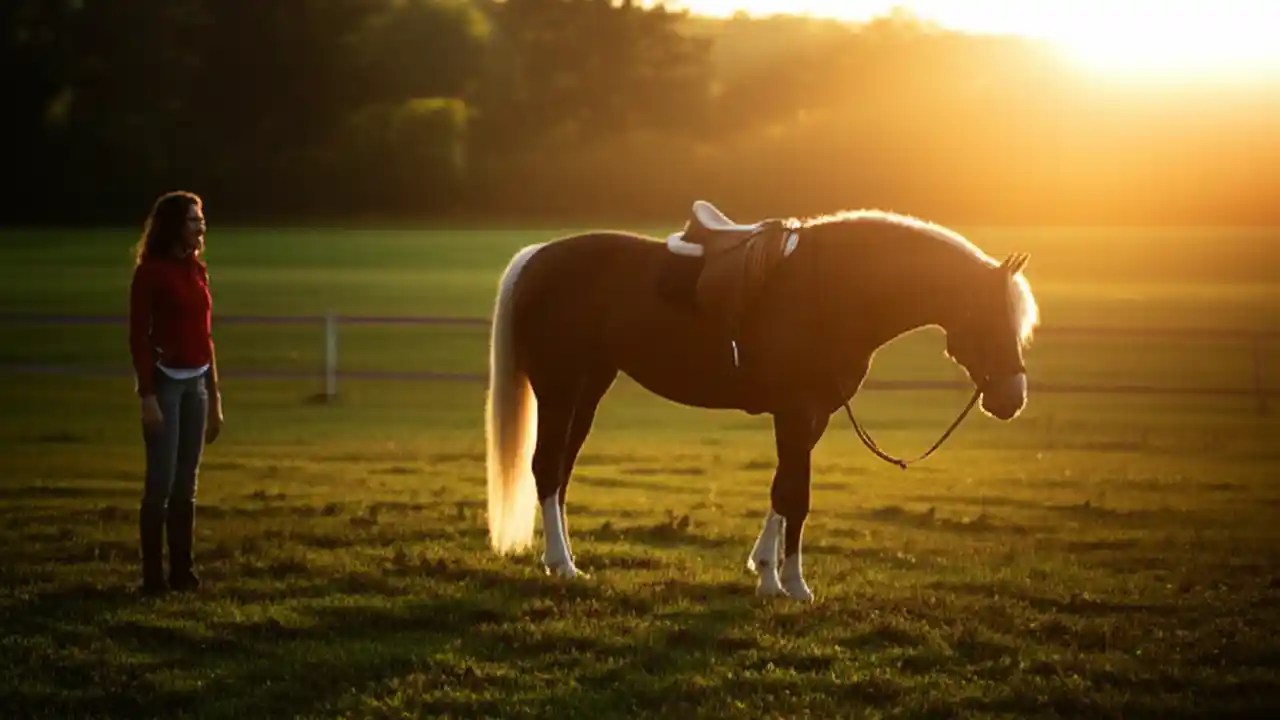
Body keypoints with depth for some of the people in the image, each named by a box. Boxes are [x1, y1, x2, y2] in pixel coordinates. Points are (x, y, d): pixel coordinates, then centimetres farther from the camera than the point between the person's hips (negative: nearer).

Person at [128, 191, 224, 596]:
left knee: (186, 484, 7)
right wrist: (147, 396, -17)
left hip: (196, 382, 6)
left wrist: (214, 396, 16)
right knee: (161, 482, -7)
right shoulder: (151, 272, -8)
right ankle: (153, 576, -2)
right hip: (166, 381, -6)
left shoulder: (197, 270, 12)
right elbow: (138, 337, -10)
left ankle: (182, 571, 12)